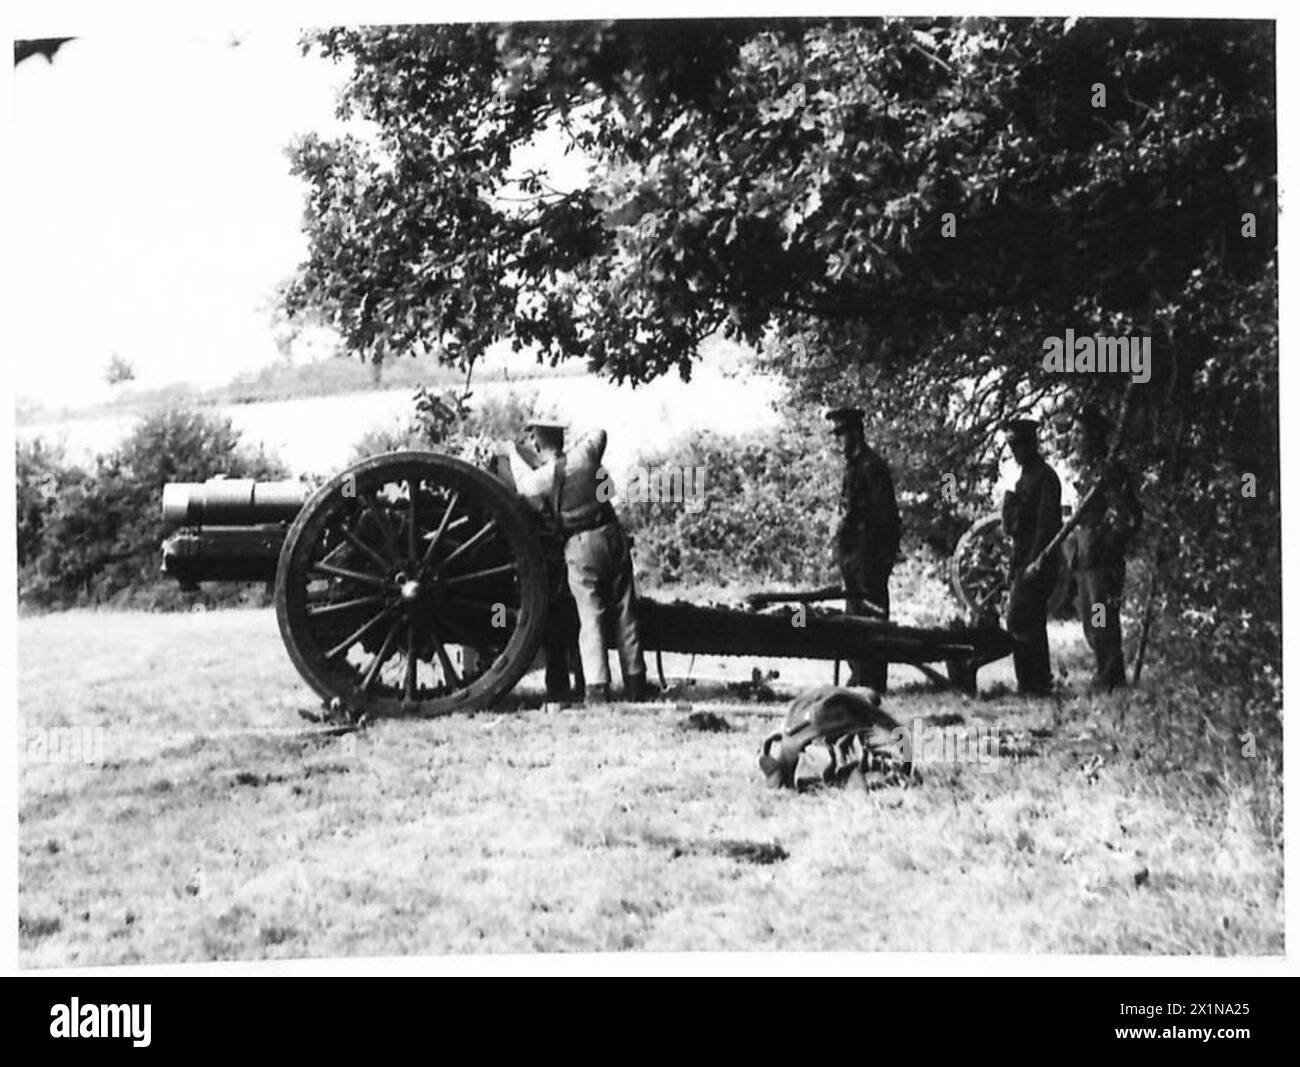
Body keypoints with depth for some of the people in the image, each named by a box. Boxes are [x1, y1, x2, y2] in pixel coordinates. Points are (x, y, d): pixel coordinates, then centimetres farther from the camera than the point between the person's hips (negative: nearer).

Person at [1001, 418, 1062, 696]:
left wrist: (1037, 560, -23)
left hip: (1037, 561, -10)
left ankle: (1034, 683, -10)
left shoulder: (1044, 476, -10)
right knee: (1032, 622, 11)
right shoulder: (1025, 476, 19)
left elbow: (1047, 523, -18)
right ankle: (1037, 682, 16)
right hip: (1022, 560, 10)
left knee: (1018, 620, -14)